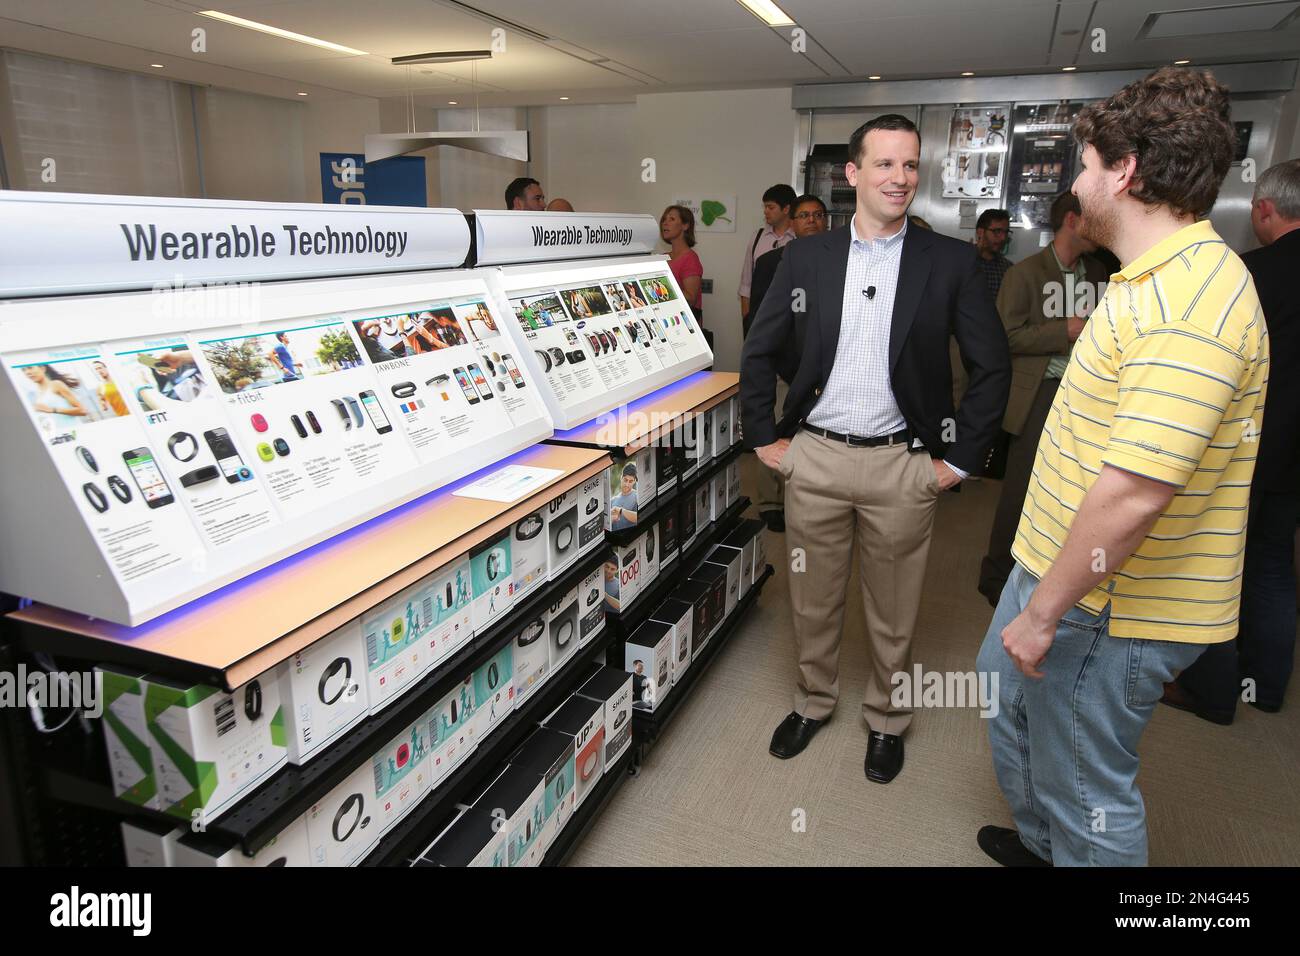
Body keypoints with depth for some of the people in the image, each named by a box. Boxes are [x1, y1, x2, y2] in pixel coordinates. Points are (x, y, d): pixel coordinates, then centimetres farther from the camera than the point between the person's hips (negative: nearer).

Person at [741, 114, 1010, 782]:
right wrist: (764, 437, 3)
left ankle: (886, 719, 37)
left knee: (892, 612, 13)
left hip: (903, 464, -1)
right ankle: (813, 701, 39)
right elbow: (759, 351, 7)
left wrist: (960, 458, -2)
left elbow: (992, 366, 1)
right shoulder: (805, 257, 2)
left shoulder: (951, 263, -2)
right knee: (812, 601, 15)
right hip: (815, 457, 1)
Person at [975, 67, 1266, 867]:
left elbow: (1133, 495, -32)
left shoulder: (1189, 303, -27)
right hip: (1058, 559, 11)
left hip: (1108, 606, -11)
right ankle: (1039, 844, 52)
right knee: (1005, 691, 28)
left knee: (1085, 790, 8)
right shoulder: (1160, 281, 10)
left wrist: (1043, 613, -22)